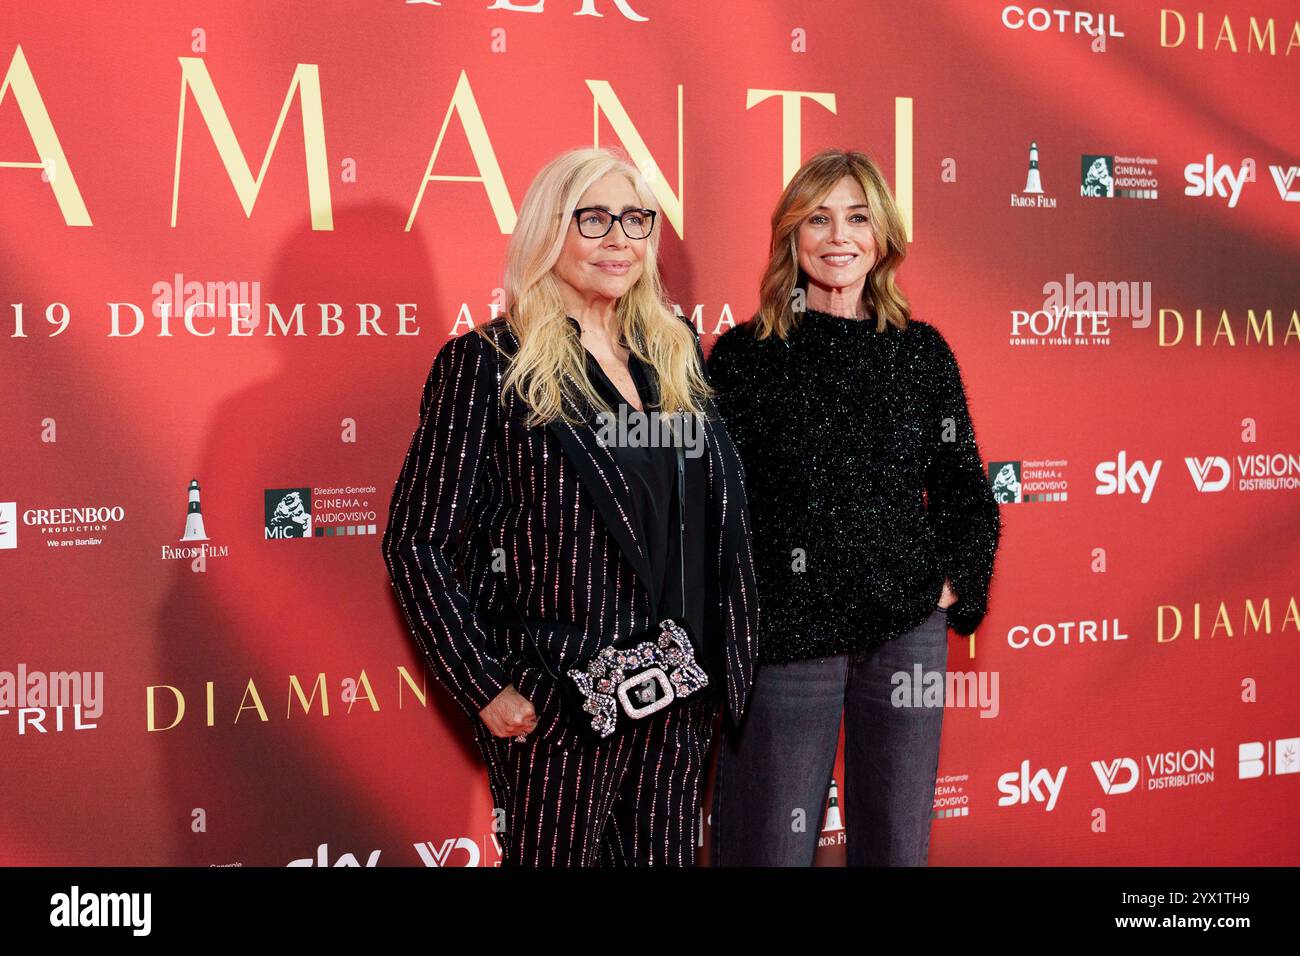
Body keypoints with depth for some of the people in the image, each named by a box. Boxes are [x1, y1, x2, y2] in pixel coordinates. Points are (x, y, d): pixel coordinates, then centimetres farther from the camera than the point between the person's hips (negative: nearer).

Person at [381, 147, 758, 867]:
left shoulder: (676, 354, 9)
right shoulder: (488, 363, -8)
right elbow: (416, 542, -9)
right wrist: (485, 689, -12)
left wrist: (726, 659, 8)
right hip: (557, 706, -5)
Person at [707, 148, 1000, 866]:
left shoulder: (921, 351, 6)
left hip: (908, 632, 3)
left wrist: (956, 585, 2)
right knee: (775, 845, 5)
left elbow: (964, 489, 13)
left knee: (896, 840, 12)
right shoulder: (745, 354, -2)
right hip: (783, 636, -2)